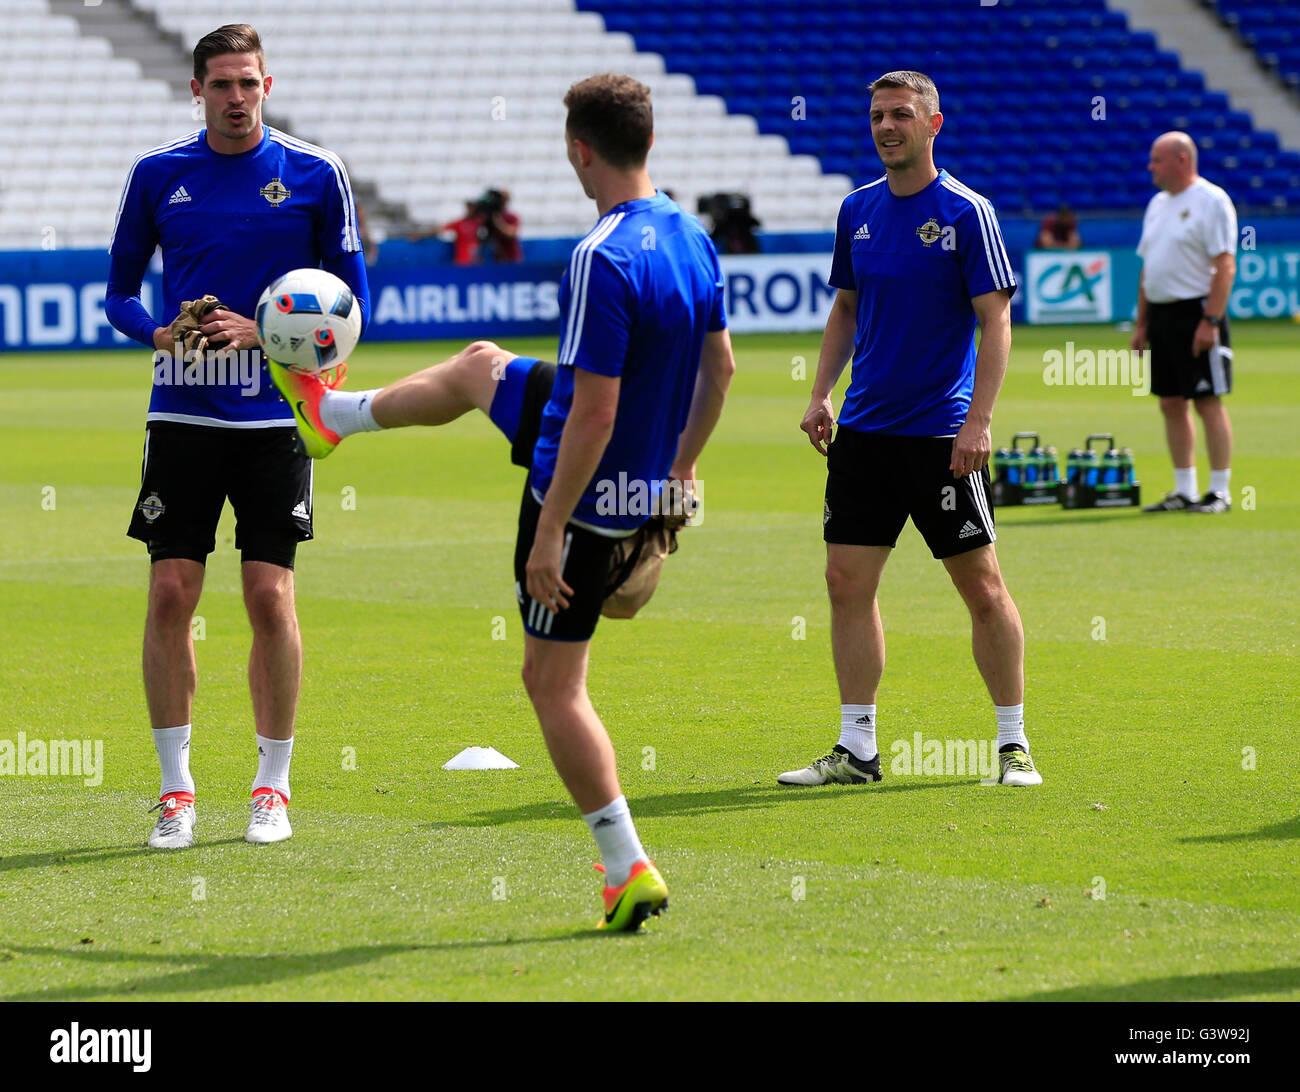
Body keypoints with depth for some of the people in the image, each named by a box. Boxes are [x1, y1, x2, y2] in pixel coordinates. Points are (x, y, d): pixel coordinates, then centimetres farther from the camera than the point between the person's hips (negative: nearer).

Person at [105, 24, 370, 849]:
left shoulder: (316, 175, 0)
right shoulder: (157, 175, 5)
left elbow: (351, 303, 3)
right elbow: (120, 291, 13)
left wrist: (260, 333, -11)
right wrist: (158, 333, -9)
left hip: (274, 418, -1)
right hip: (182, 415, 1)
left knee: (271, 598, -3)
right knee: (171, 594, -3)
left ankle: (273, 787, 9)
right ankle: (176, 789, 6)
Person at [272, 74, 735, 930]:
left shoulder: (604, 261, -30)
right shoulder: (693, 239, -3)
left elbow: (594, 415, -30)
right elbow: (719, 367, 10)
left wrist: (549, 531, -23)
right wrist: (679, 470, 23)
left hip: (587, 493, -9)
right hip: (646, 482, 9)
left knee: (555, 685, 3)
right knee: (478, 367, 29)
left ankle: (630, 872, 3)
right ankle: (335, 416, 54)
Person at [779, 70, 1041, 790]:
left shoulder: (966, 213, -7)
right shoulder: (858, 210, 9)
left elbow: (995, 320, -9)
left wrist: (978, 421, -17)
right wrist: (821, 394, 7)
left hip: (942, 435, -5)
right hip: (864, 430, 5)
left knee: (982, 587, -1)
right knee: (847, 582, 2)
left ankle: (1013, 743, 10)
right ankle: (857, 749, 9)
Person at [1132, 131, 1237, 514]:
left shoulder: (1211, 201, -9)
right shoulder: (1158, 204, 16)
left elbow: (1225, 266, -15)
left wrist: (1211, 321, -22)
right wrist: (1141, 322, 16)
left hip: (1195, 311, -8)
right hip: (1160, 313, 8)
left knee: (1208, 402, -6)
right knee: (1171, 404, 9)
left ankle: (1219, 491, -2)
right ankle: (1184, 492, 14)